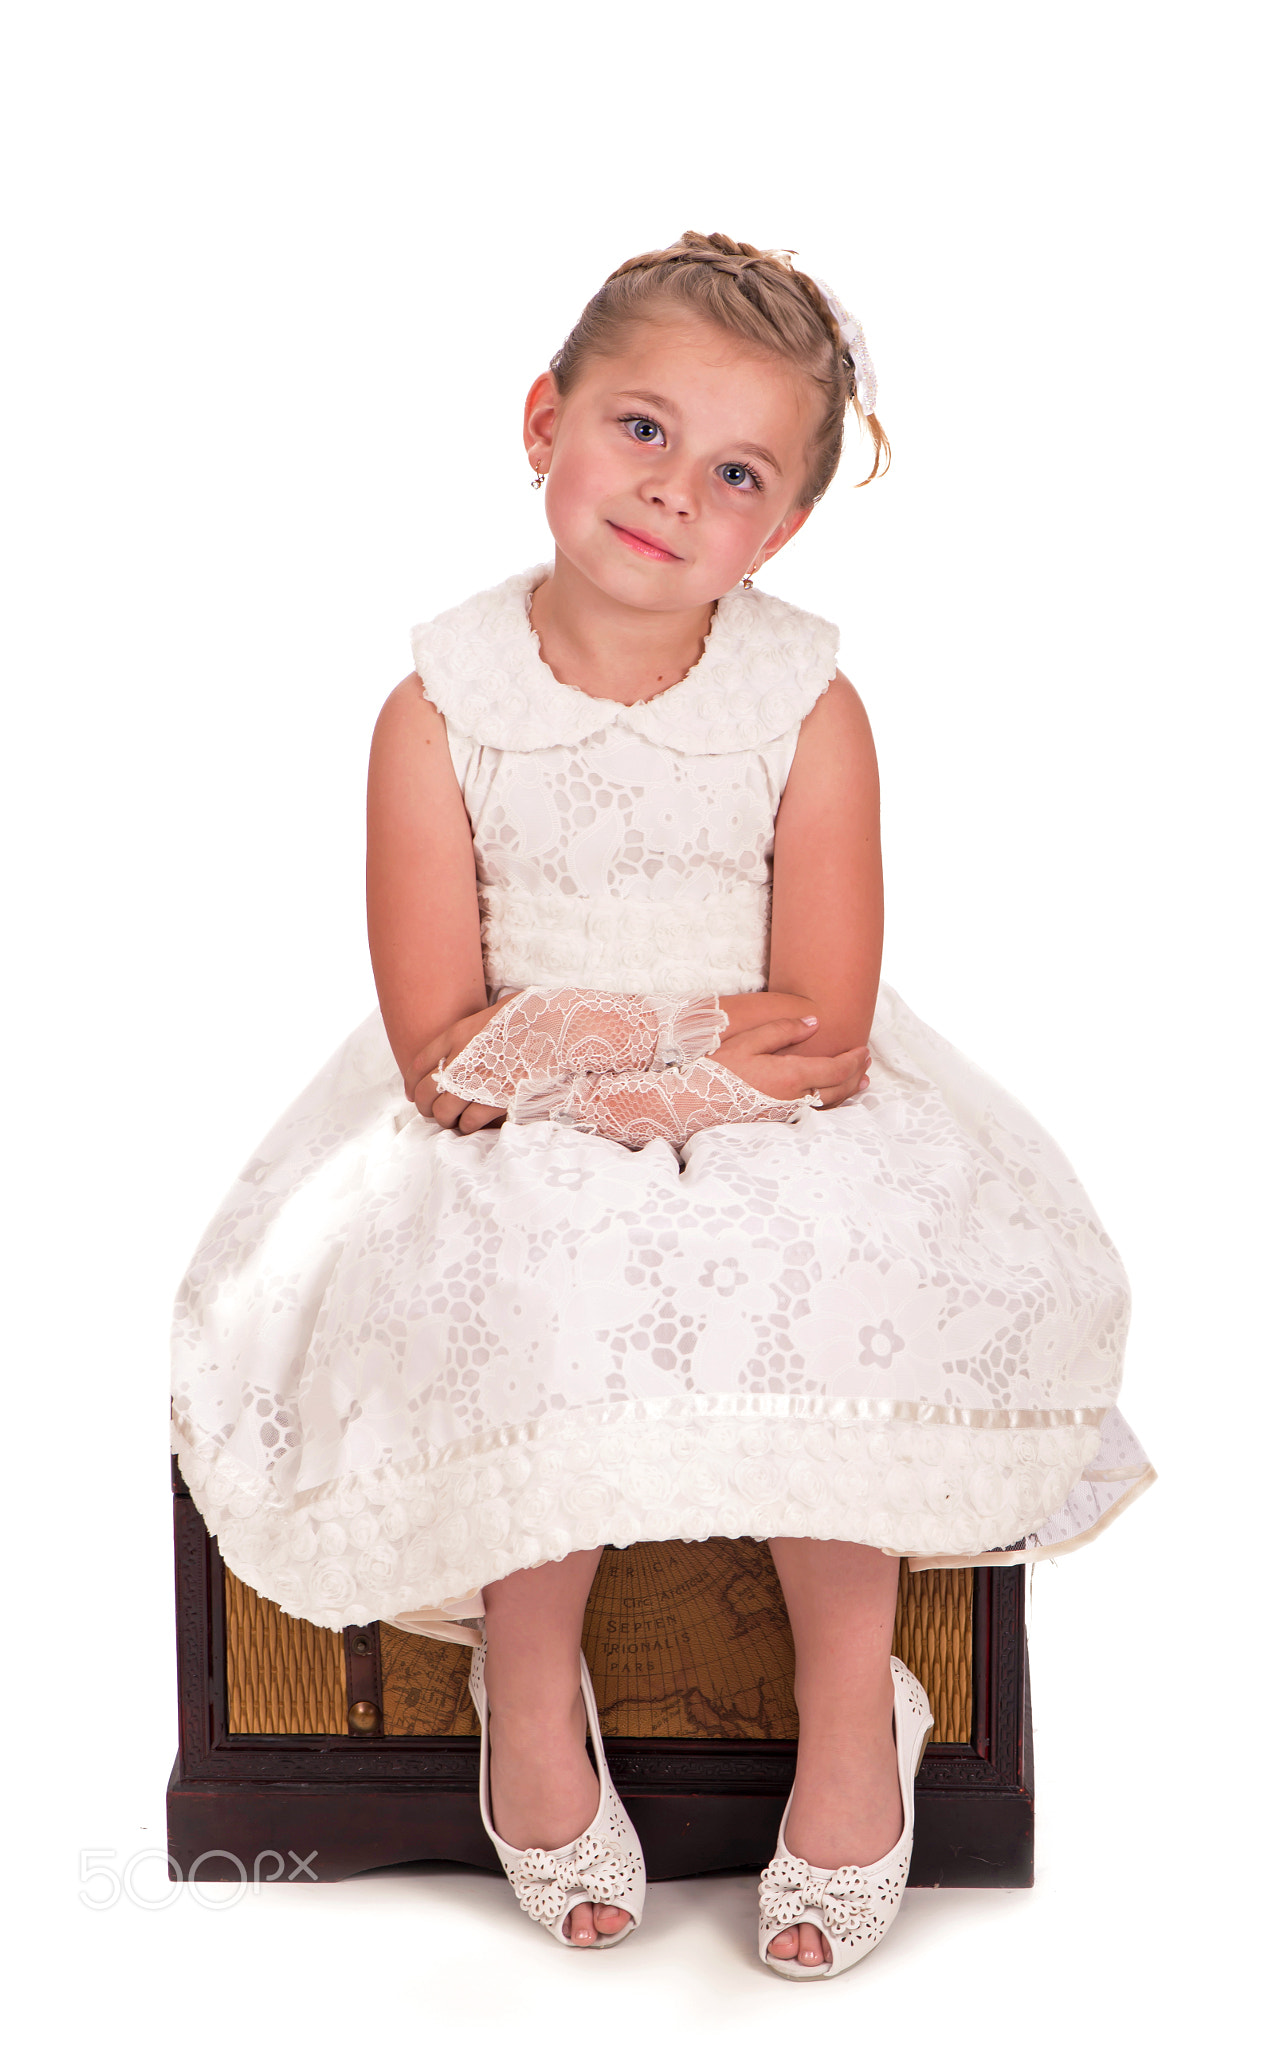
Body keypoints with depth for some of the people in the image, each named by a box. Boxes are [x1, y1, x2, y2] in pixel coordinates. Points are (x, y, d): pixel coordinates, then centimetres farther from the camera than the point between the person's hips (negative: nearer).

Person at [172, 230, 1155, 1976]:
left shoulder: (808, 709, -9)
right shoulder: (441, 712, -9)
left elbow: (826, 1049, -13)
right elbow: (444, 1058, -12)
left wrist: (578, 1060, -22)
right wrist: (705, 1042, -22)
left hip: (772, 1150, 1)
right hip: (520, 1168, 0)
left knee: (842, 1287, -27)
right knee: (529, 1313, -29)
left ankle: (850, 1697, -2)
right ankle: (530, 1692, -1)